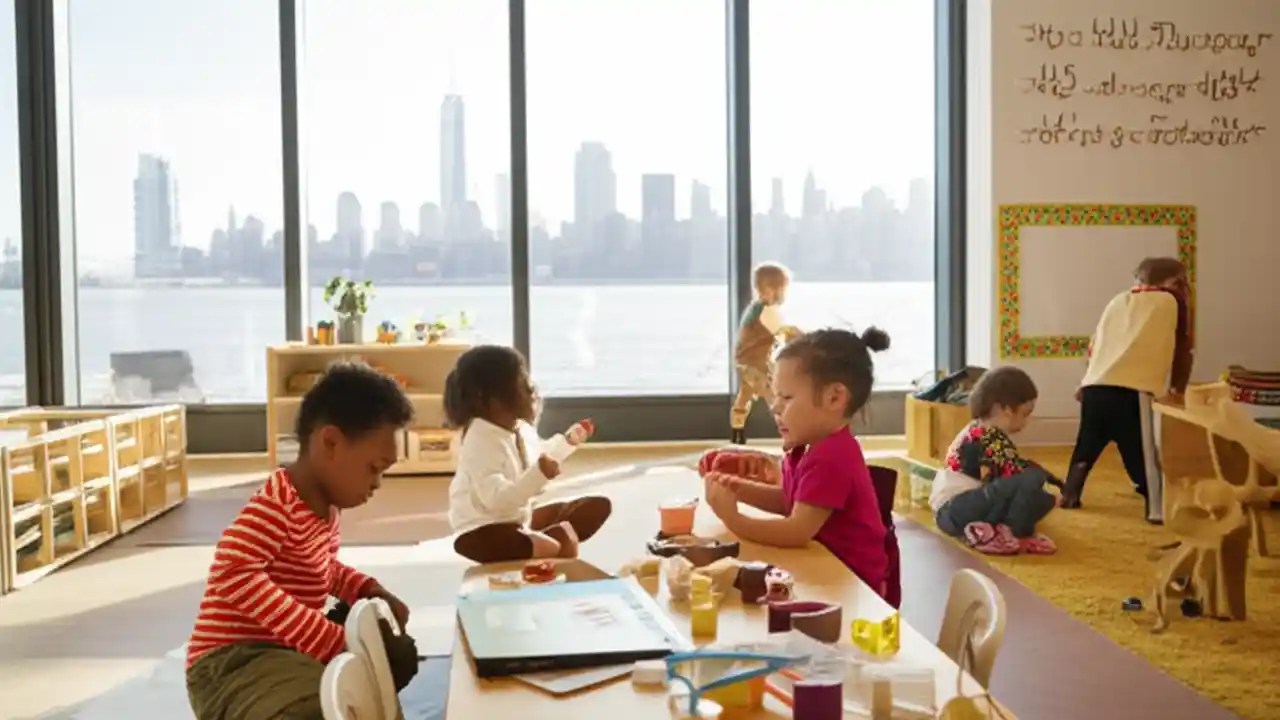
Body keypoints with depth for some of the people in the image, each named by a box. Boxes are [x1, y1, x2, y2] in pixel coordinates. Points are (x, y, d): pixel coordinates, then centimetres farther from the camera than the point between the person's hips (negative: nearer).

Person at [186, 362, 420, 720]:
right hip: (235, 663, -11)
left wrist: (370, 591, 6)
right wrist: (335, 641, -34)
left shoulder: (326, 502, 10)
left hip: (289, 648, 11)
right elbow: (235, 575, -35)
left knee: (398, 654, 20)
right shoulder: (277, 503, -20)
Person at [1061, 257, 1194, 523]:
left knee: (1087, 445, 20)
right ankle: (1159, 509, -4)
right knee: (1145, 452, -1)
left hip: (1095, 385, 5)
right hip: (1133, 390, -5)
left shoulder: (1118, 300, 24)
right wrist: (1178, 388, 26)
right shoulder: (1172, 301, 11)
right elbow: (1183, 348, 15)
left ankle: (1069, 495, 30)